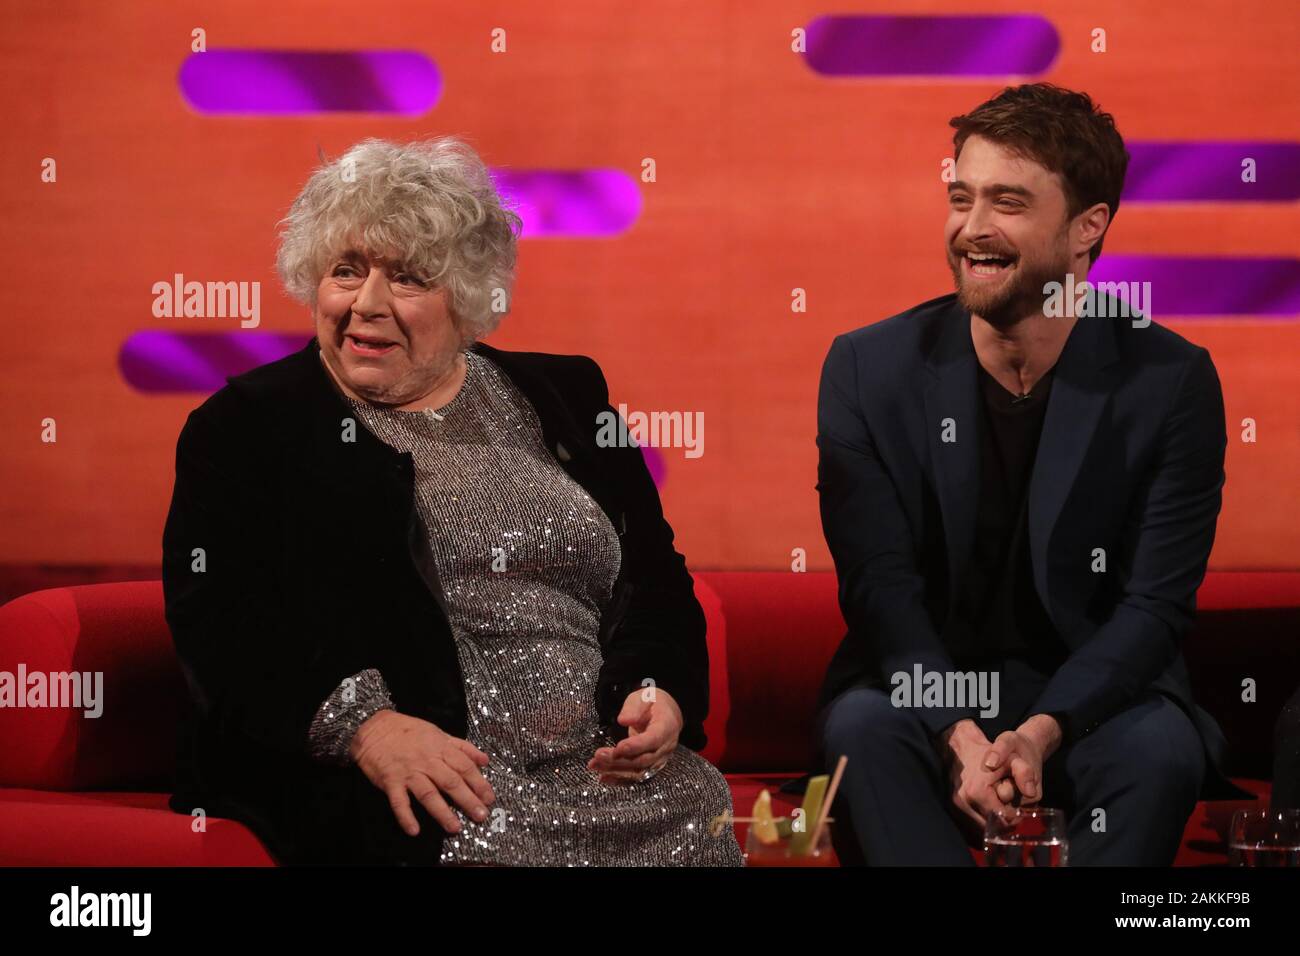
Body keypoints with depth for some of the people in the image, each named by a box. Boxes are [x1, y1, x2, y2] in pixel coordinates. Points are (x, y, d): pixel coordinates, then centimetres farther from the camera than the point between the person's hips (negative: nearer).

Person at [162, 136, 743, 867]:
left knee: (695, 826, -26)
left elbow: (653, 571, 15)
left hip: (603, 760, 4)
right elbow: (215, 618, -5)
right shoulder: (245, 427, 7)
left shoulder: (561, 397, 19)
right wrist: (361, 723, -20)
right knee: (511, 844, -35)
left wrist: (661, 691, -7)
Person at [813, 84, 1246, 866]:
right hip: (924, 685, 0)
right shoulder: (868, 368, -2)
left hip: (1090, 693, 0)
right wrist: (955, 733, -24)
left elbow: (1156, 604, -8)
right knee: (861, 727, -32)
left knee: (1161, 748, -32)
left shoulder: (1172, 382, -5)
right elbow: (879, 584, -7)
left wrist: (1041, 732, -24)